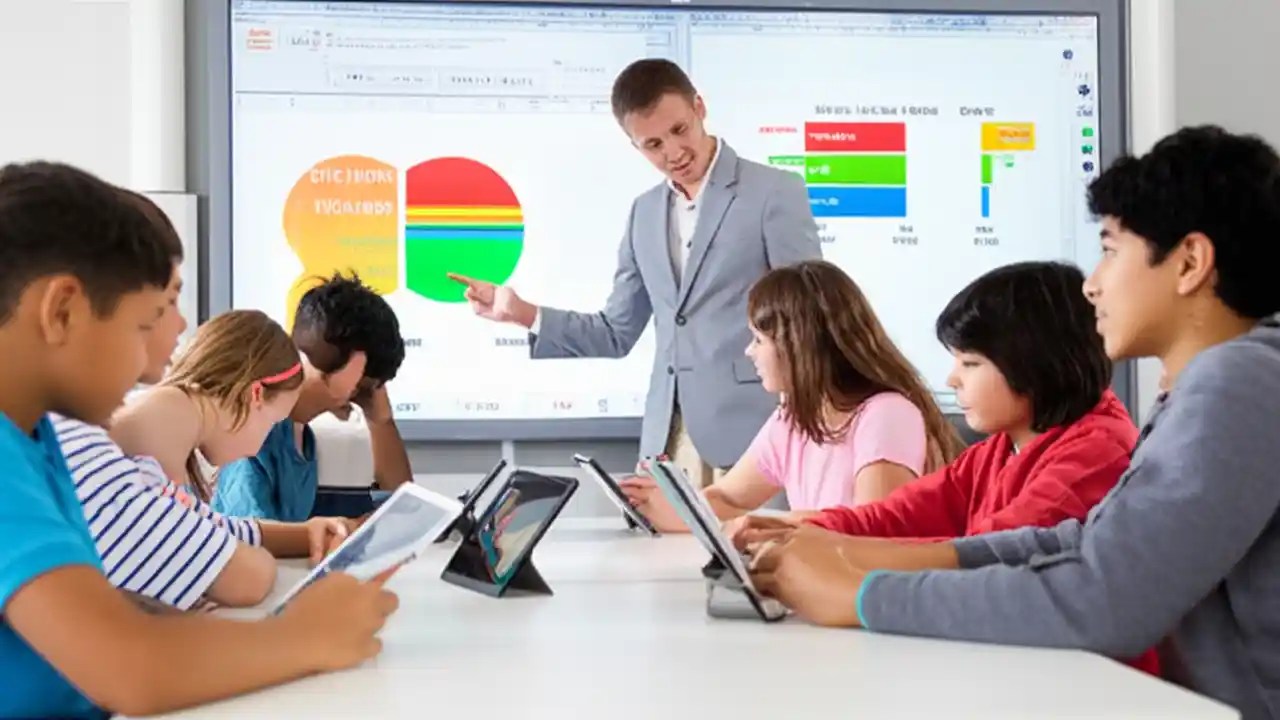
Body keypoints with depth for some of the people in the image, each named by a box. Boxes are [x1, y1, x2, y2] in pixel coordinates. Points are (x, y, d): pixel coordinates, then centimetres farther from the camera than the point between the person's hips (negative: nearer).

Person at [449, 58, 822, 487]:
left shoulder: (775, 192, -3)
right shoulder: (645, 213, 14)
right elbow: (616, 334, 17)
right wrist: (523, 313, 5)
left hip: (752, 431, -5)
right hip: (668, 439, 5)